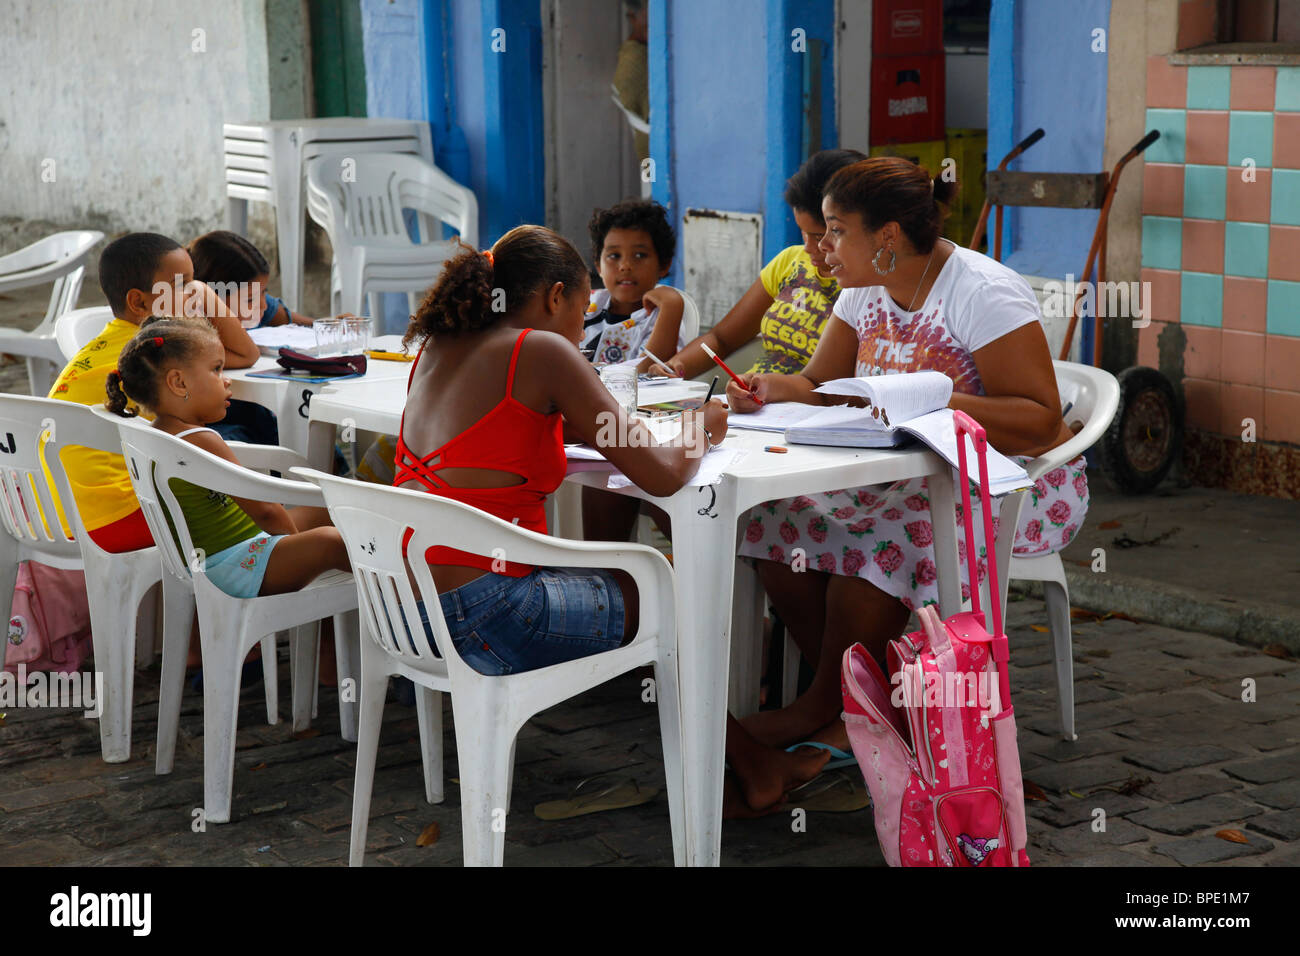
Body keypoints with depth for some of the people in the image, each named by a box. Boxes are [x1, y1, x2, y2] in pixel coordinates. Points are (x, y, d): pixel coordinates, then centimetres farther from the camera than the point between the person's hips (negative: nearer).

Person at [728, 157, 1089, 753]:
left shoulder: (984, 294, -18)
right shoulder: (866, 292, 6)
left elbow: (1040, 421, -24)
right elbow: (820, 387, 9)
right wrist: (772, 389, -13)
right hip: (911, 478, 8)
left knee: (873, 532, -33)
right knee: (781, 513, -14)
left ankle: (822, 706, -11)